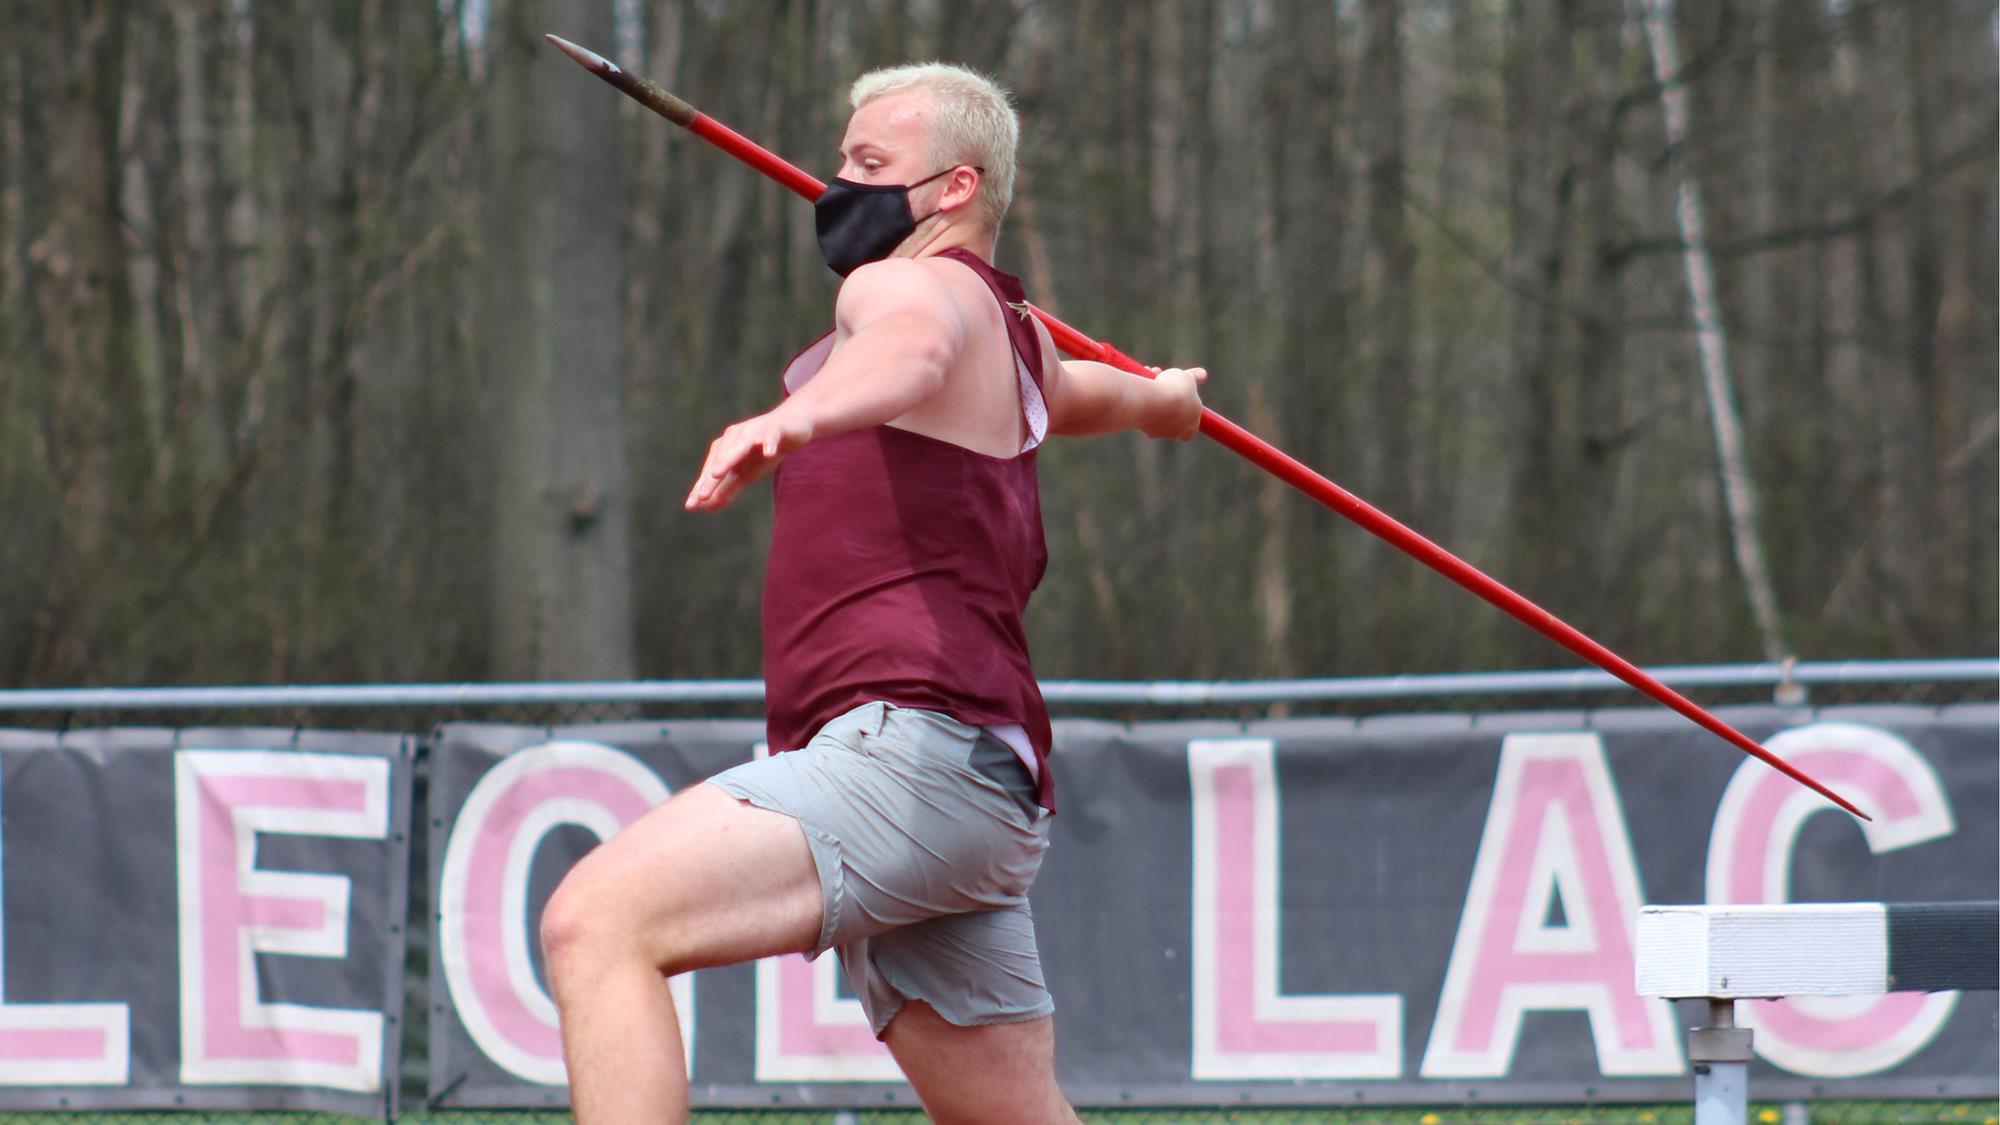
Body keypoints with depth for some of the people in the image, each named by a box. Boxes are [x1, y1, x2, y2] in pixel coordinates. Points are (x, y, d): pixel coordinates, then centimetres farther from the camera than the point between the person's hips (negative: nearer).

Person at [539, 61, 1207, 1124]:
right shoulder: (1015, 340, 26)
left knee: (596, 920, -25)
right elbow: (1067, 391, 50)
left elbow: (915, 352, -28)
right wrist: (1158, 397, 74)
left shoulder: (918, 286, -2)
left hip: (913, 746, -10)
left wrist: (798, 413, -50)